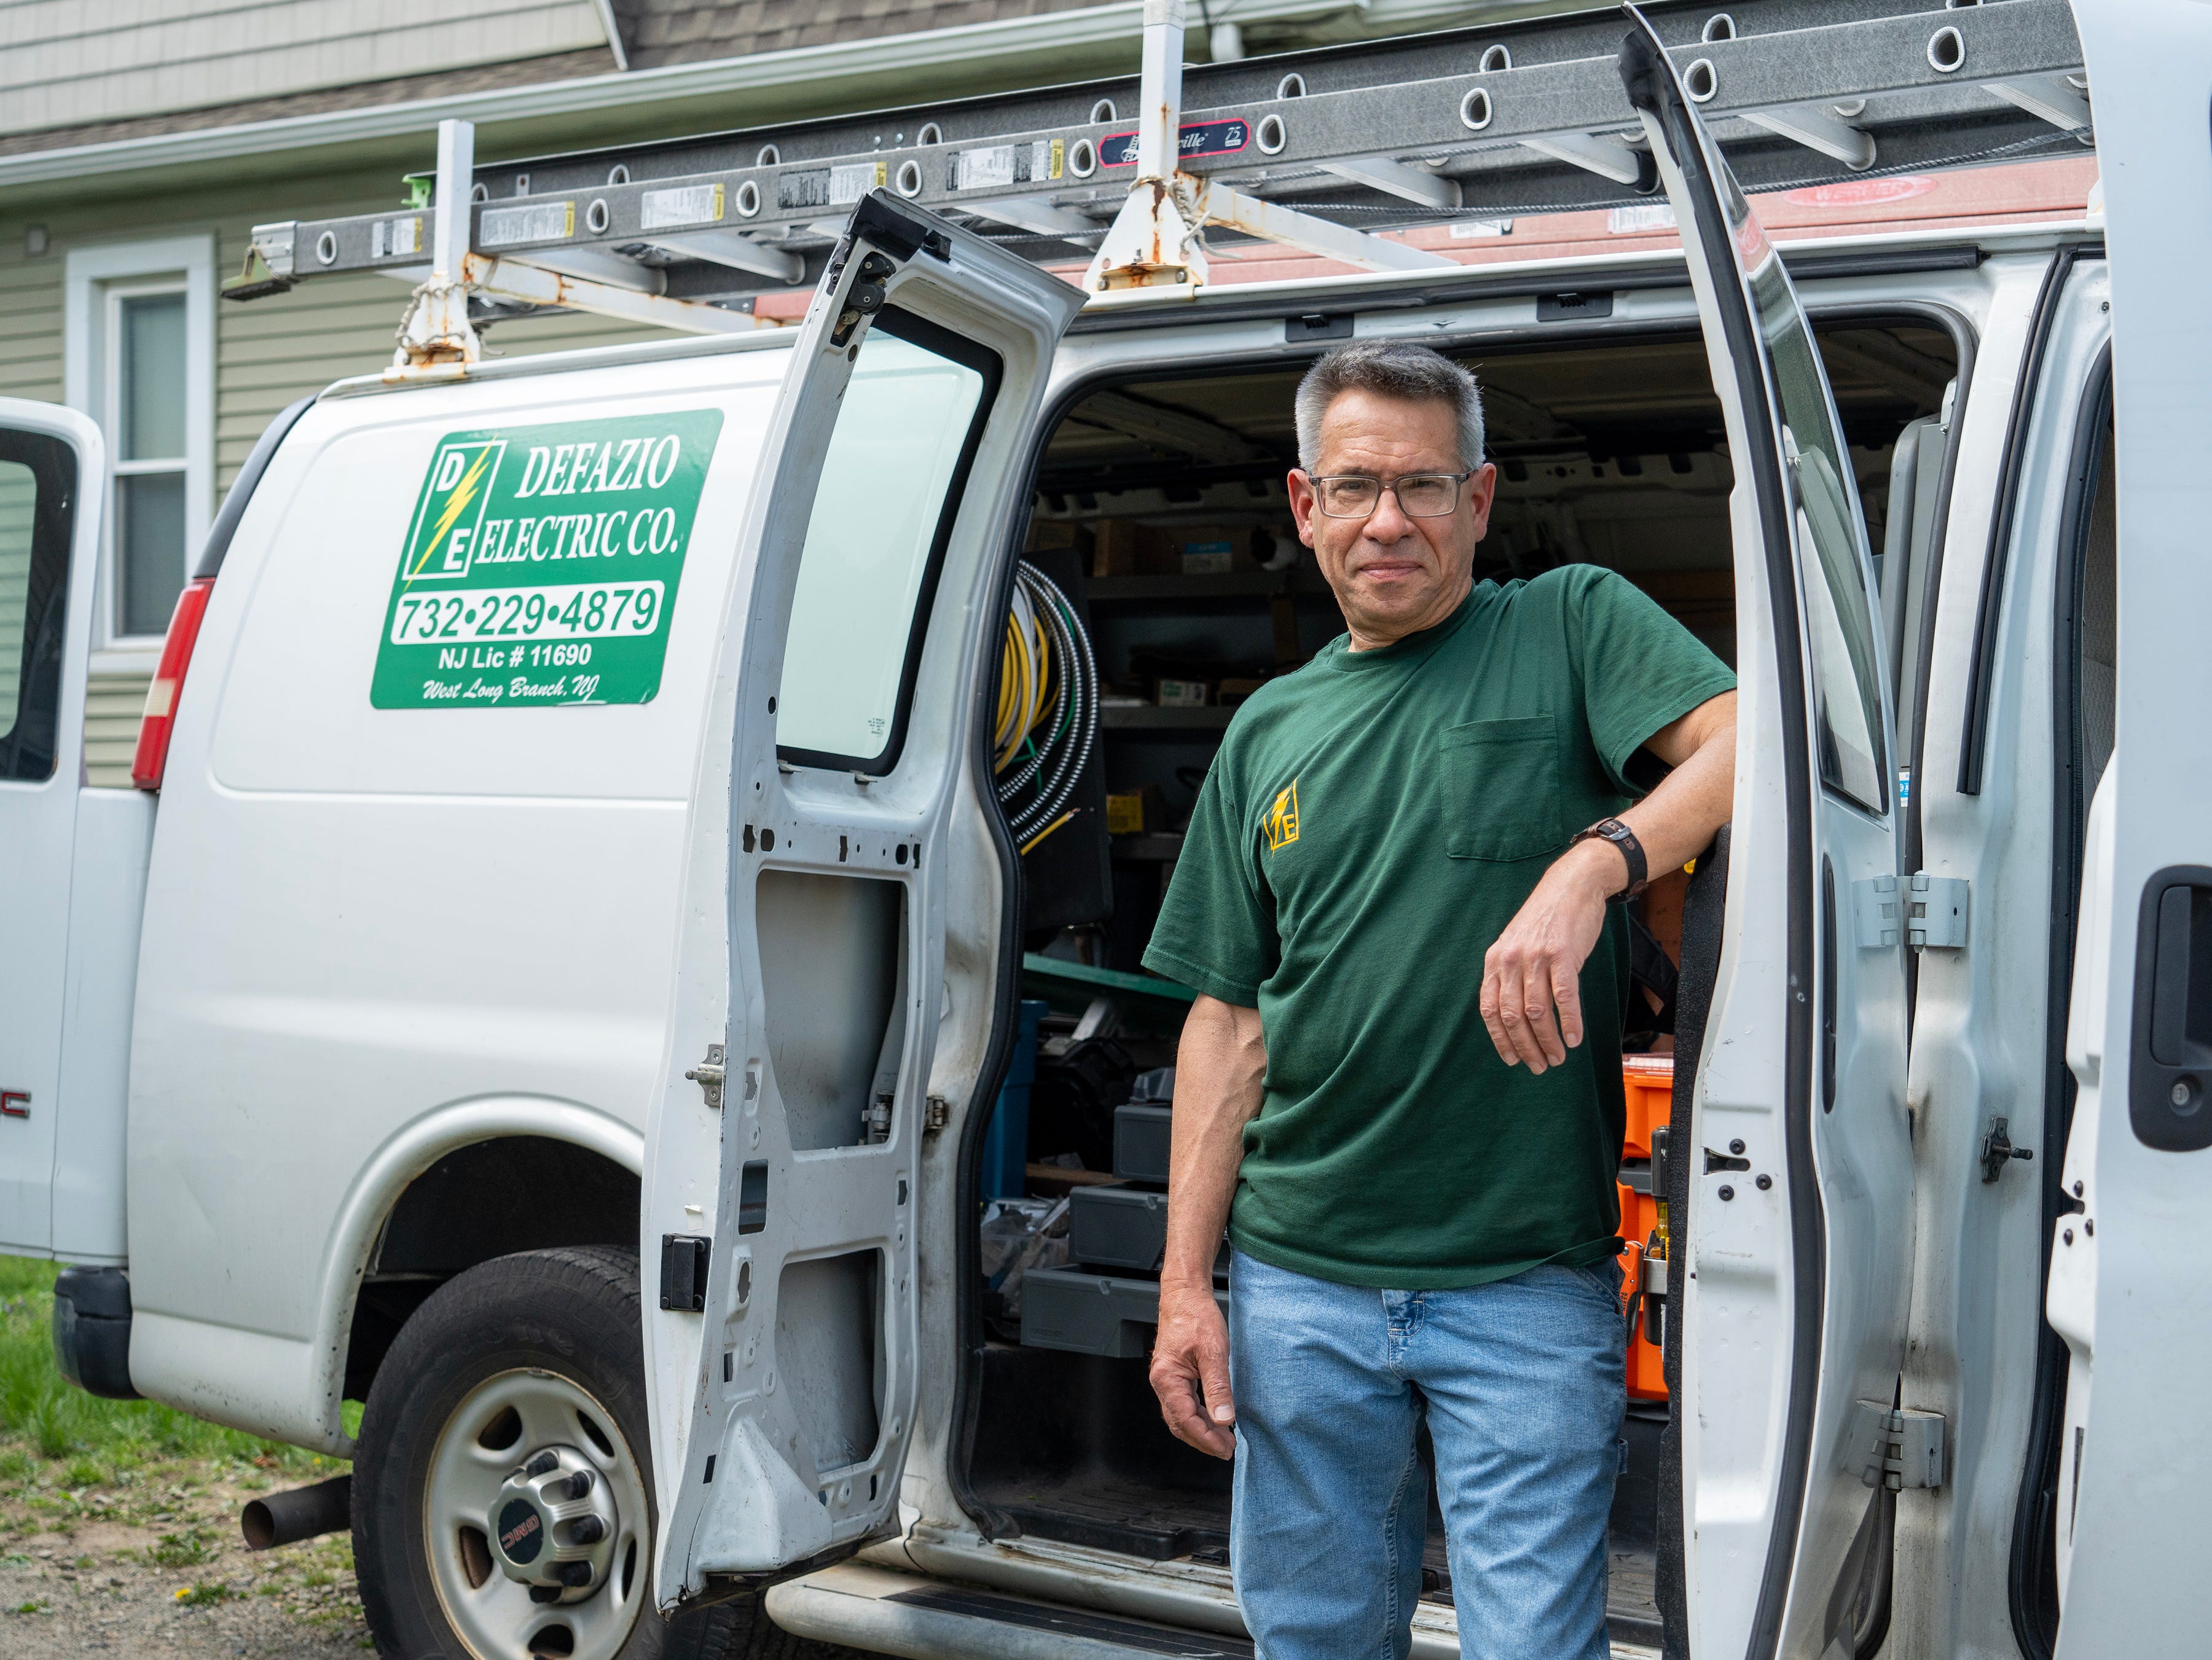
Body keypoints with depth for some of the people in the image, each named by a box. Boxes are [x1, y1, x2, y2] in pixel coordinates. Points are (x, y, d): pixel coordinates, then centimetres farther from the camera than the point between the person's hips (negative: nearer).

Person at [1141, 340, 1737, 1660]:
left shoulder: (1571, 629, 1)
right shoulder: (1270, 733, 12)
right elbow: (1230, 1020, 12)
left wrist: (1590, 864, -33)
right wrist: (1186, 1280, 6)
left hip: (1531, 1281, -4)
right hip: (1301, 1276, 4)